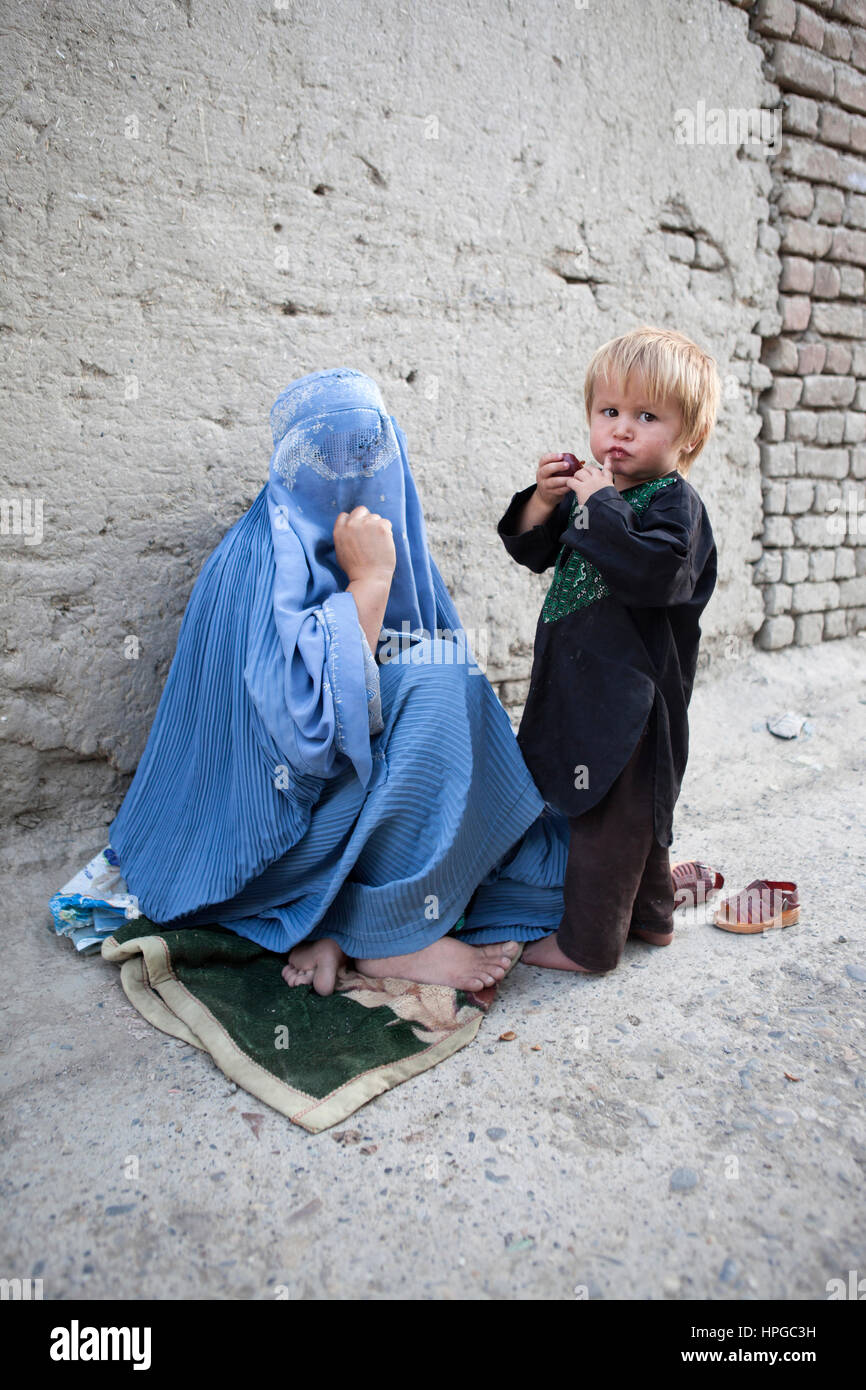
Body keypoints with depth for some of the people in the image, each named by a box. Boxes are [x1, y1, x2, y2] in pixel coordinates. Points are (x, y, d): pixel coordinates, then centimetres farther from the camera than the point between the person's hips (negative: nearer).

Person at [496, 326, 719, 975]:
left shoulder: (674, 503, -15)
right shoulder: (592, 490, 9)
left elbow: (654, 570, -34)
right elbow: (533, 551, 12)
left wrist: (598, 505, -27)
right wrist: (543, 503, -6)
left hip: (631, 696, -9)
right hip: (584, 684, 9)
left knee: (610, 815, 3)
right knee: (635, 808, 22)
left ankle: (588, 940, 19)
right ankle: (650, 914, 40)